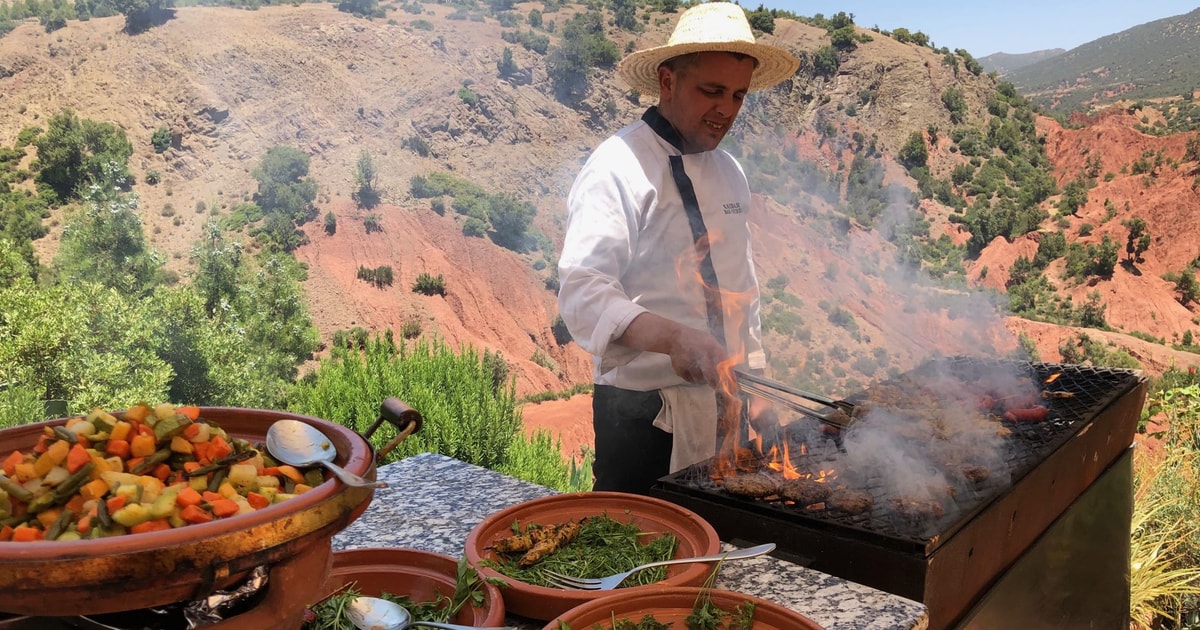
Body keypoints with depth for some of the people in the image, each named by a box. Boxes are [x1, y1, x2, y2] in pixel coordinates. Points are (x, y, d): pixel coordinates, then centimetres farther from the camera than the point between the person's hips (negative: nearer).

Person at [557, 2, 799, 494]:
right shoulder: (618, 168, -14)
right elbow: (582, 292, -26)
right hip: (647, 415, -7)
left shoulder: (729, 172, 11)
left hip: (724, 403, 7)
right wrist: (675, 338, -39)